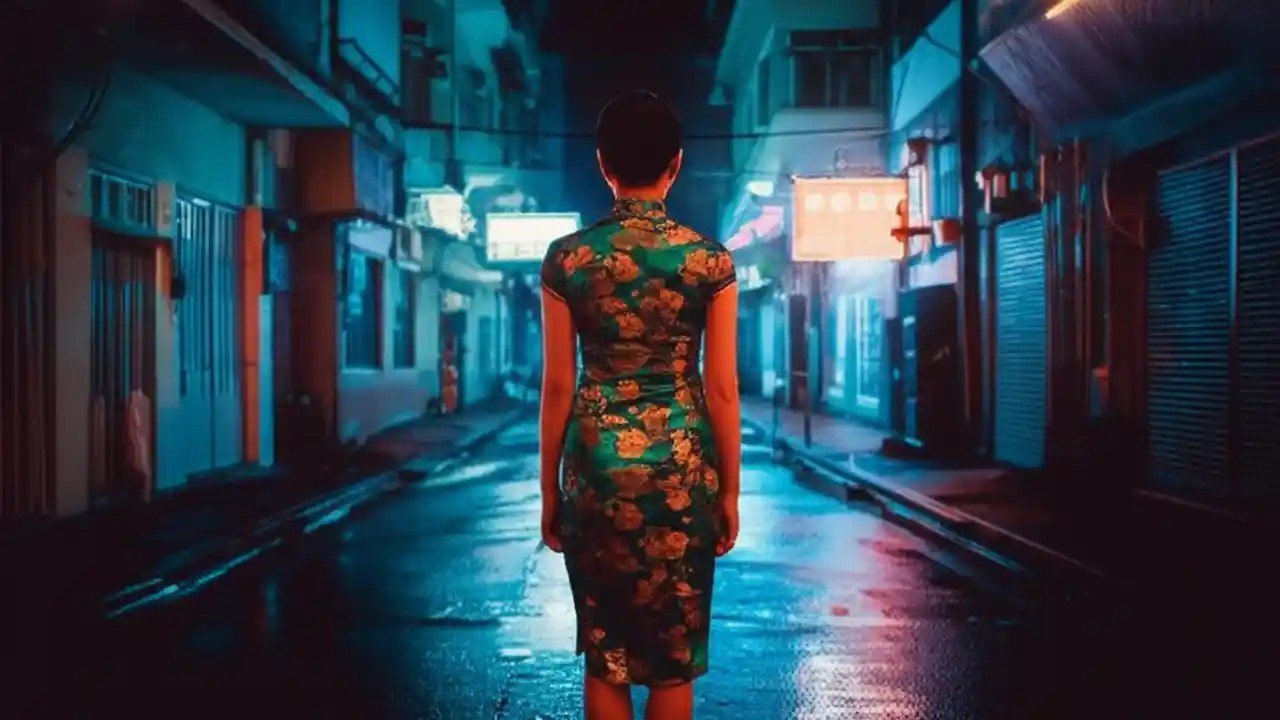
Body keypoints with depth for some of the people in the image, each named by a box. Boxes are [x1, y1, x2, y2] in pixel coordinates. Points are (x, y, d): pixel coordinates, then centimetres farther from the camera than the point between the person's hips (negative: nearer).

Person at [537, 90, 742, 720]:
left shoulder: (566, 259, -3)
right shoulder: (710, 261, -4)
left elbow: (558, 385, -2)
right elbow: (721, 388, -4)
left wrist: (549, 487, 7)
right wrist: (730, 491, 5)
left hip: (597, 463, 1)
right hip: (681, 465, 0)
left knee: (604, 646, 12)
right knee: (675, 649, 11)